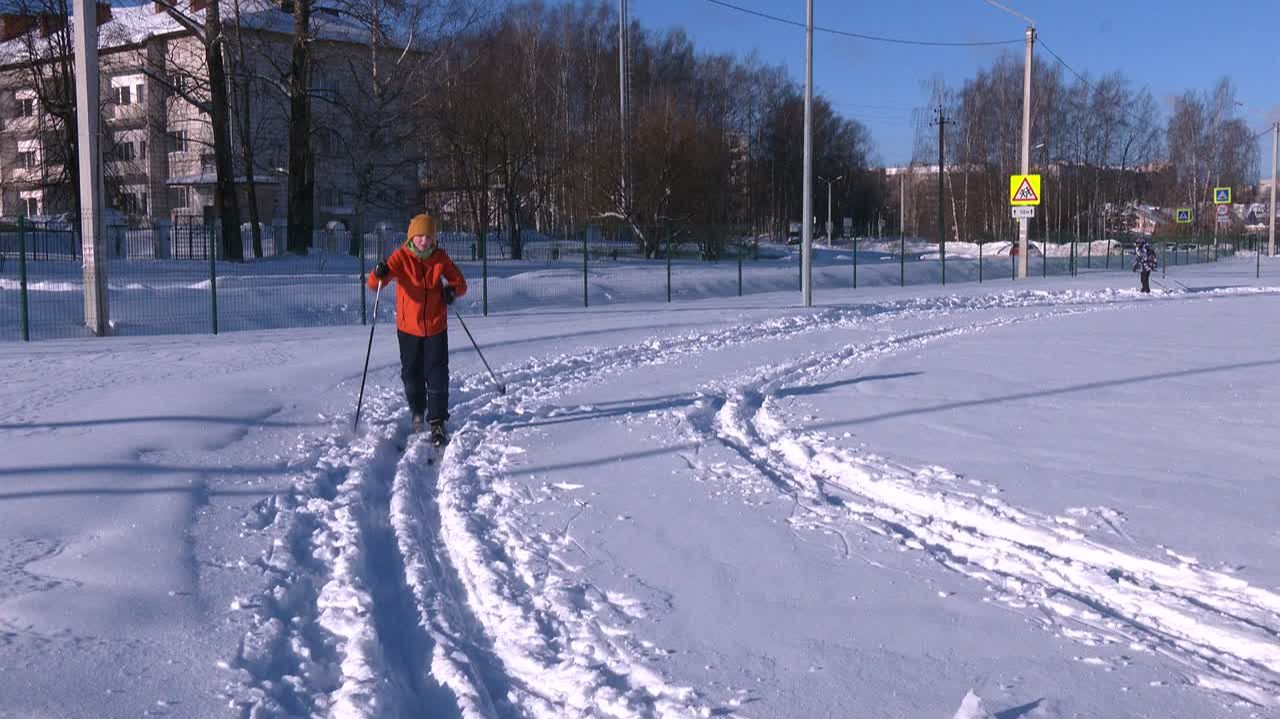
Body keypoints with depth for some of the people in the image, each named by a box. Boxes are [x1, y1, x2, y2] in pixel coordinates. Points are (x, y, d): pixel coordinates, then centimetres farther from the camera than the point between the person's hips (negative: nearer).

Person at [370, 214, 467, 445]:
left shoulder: (440, 257, -2)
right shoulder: (401, 257, -9)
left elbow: (460, 283, 4)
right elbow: (374, 284, -18)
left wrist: (453, 290, -20)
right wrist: (379, 274, -42)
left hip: (436, 327, 0)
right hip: (408, 327, 0)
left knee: (437, 376, -3)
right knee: (412, 375, 13)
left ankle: (437, 422, 3)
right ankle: (417, 413, 36)